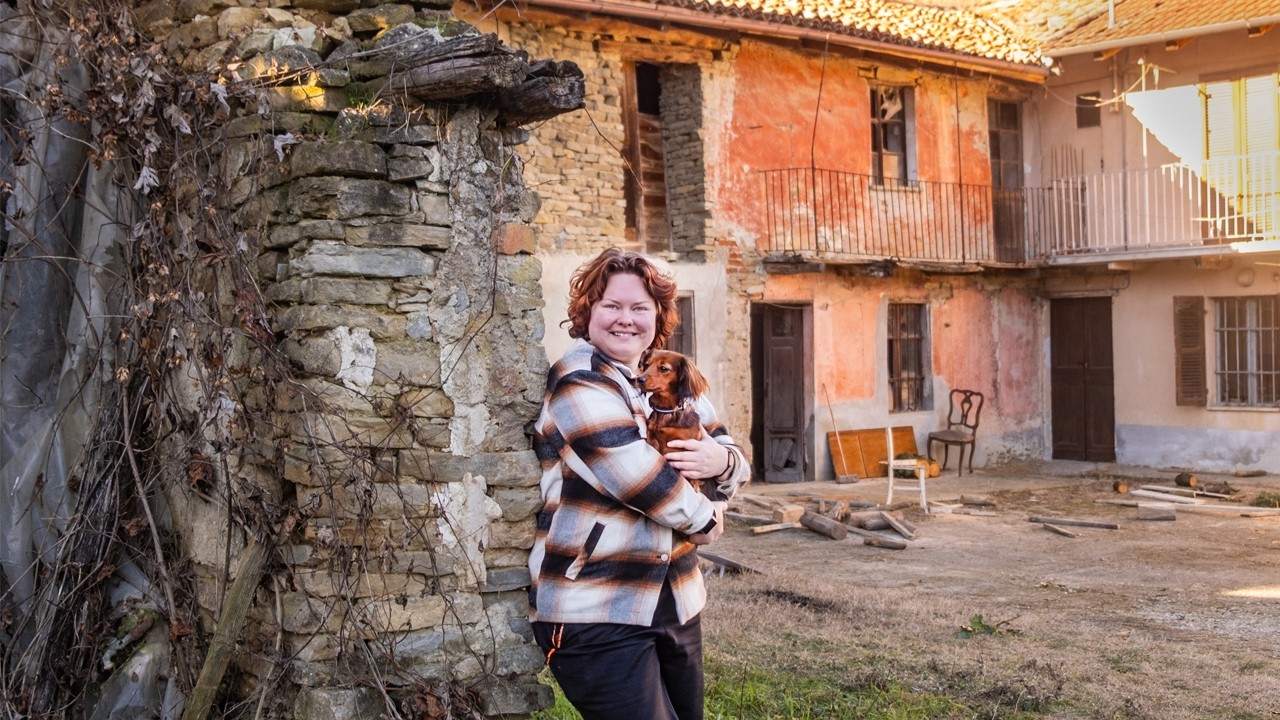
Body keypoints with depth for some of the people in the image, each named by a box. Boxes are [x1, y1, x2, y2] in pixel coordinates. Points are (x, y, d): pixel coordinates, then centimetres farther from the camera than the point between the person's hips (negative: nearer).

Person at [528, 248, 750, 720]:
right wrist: (707, 520, -8)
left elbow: (733, 461, 10)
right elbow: (641, 477, -23)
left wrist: (720, 461, -14)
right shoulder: (579, 381, -13)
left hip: (674, 600, 8)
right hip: (596, 612, -8)